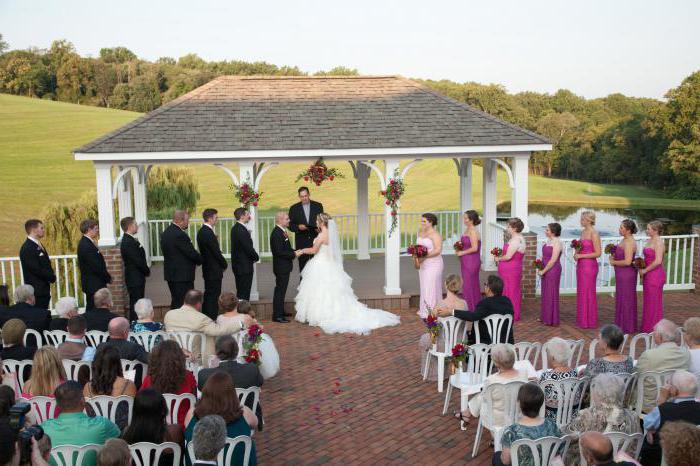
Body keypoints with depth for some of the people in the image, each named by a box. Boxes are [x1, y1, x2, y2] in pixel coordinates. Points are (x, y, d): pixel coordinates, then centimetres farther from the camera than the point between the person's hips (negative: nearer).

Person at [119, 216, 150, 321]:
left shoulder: (130, 240, 13)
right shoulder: (128, 242, -19)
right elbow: (138, 261, -20)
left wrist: (146, 270, 7)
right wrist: (147, 271, -6)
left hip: (136, 278, 10)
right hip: (135, 278, -10)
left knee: (137, 304, 14)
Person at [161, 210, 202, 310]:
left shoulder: (165, 233, 9)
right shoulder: (180, 235, -21)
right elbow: (192, 253, -18)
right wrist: (200, 260, 3)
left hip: (170, 273, 10)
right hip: (183, 275, -10)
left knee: (175, 303, 17)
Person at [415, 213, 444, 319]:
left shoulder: (435, 234, -14)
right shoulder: (420, 233, 11)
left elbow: (438, 250, -21)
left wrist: (424, 257, -23)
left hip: (433, 265, -8)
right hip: (423, 265, 8)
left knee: (431, 287, -4)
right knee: (424, 287, 10)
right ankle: (425, 310, 17)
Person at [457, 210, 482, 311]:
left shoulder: (473, 231, -17)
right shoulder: (467, 230, 11)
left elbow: (474, 248, -23)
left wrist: (462, 252, -13)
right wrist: (459, 248, 4)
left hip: (471, 262, -9)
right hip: (467, 262, 9)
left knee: (468, 286, -3)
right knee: (473, 285, 14)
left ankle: (471, 309, 6)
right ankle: (475, 309, 22)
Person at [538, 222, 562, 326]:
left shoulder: (557, 242, -16)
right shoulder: (548, 241, 10)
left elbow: (553, 260, -19)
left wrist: (543, 271, -14)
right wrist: (540, 268, 7)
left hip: (553, 270, -9)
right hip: (545, 270, 9)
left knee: (551, 294, 0)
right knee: (545, 294, 15)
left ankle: (551, 319, 10)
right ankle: (544, 317, 26)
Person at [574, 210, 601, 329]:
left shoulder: (594, 234, -13)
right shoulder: (583, 232, 12)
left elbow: (597, 253, -16)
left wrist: (581, 256, -16)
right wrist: (577, 253, 3)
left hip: (589, 265, -8)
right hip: (581, 265, 8)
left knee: (588, 293, -1)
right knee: (581, 293, 11)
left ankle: (589, 321, 8)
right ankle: (582, 320, 19)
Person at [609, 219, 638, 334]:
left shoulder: (629, 243, -21)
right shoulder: (625, 240, 10)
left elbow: (627, 261, -28)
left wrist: (614, 262, -14)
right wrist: (614, 256, 4)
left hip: (627, 274, -10)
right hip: (622, 274, 10)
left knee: (626, 299, 1)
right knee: (621, 298, 17)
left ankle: (627, 327, 12)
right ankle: (621, 324, 28)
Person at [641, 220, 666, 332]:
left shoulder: (658, 242, -16)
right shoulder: (649, 240, 11)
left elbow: (658, 261, -24)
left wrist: (645, 270, -16)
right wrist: (642, 270, 7)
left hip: (655, 275, -9)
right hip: (649, 276, 9)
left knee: (654, 302, 1)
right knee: (648, 301, 15)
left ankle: (654, 329, 12)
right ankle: (647, 327, 25)